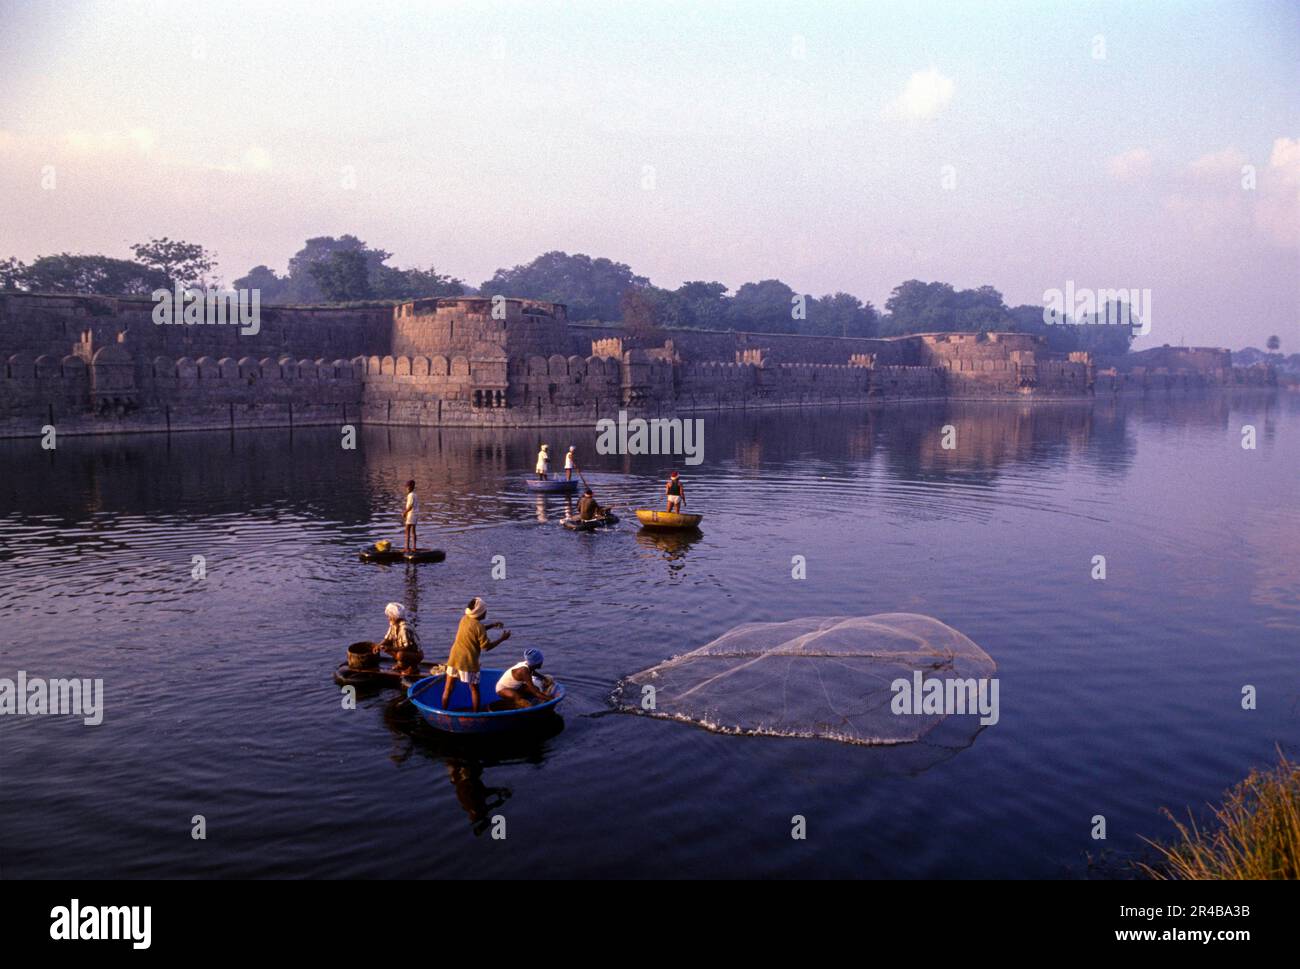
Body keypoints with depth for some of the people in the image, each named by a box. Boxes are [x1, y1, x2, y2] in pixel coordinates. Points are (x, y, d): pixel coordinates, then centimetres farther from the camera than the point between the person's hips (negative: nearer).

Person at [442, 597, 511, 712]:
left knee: (448, 688, 13)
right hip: (468, 661, -6)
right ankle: (476, 713, 17)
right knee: (474, 689, 11)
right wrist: (502, 639, -3)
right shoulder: (479, 626, -17)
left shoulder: (464, 619, 4)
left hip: (454, 658, 6)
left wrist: (491, 625, 18)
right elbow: (487, 646, -13)